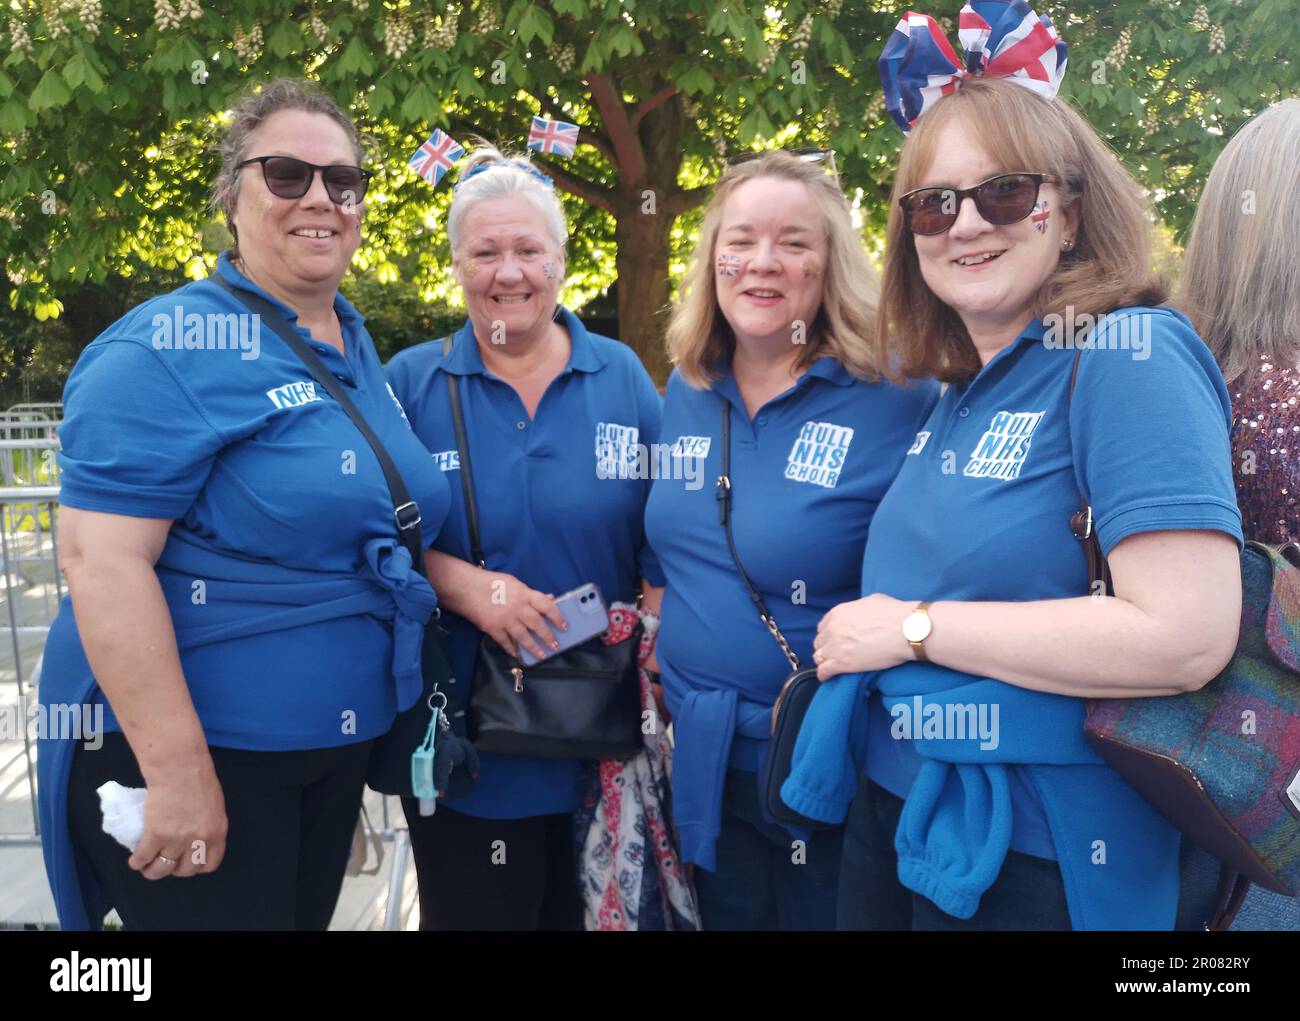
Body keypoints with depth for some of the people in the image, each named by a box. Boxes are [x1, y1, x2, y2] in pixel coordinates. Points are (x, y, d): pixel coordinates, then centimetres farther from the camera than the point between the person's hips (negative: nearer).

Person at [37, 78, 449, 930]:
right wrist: (177, 770, -25)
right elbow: (102, 558, -23)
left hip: (335, 748, 8)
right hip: (193, 747, -7)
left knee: (306, 918, 21)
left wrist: (466, 580, 7)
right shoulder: (169, 350, -16)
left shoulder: (360, 349, 8)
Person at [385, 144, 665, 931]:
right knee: (472, 911, 14)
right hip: (465, 740, -1)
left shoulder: (623, 378, 1)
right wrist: (461, 583, -20)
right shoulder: (412, 383, -1)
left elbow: (662, 546, 4)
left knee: (587, 910, 18)